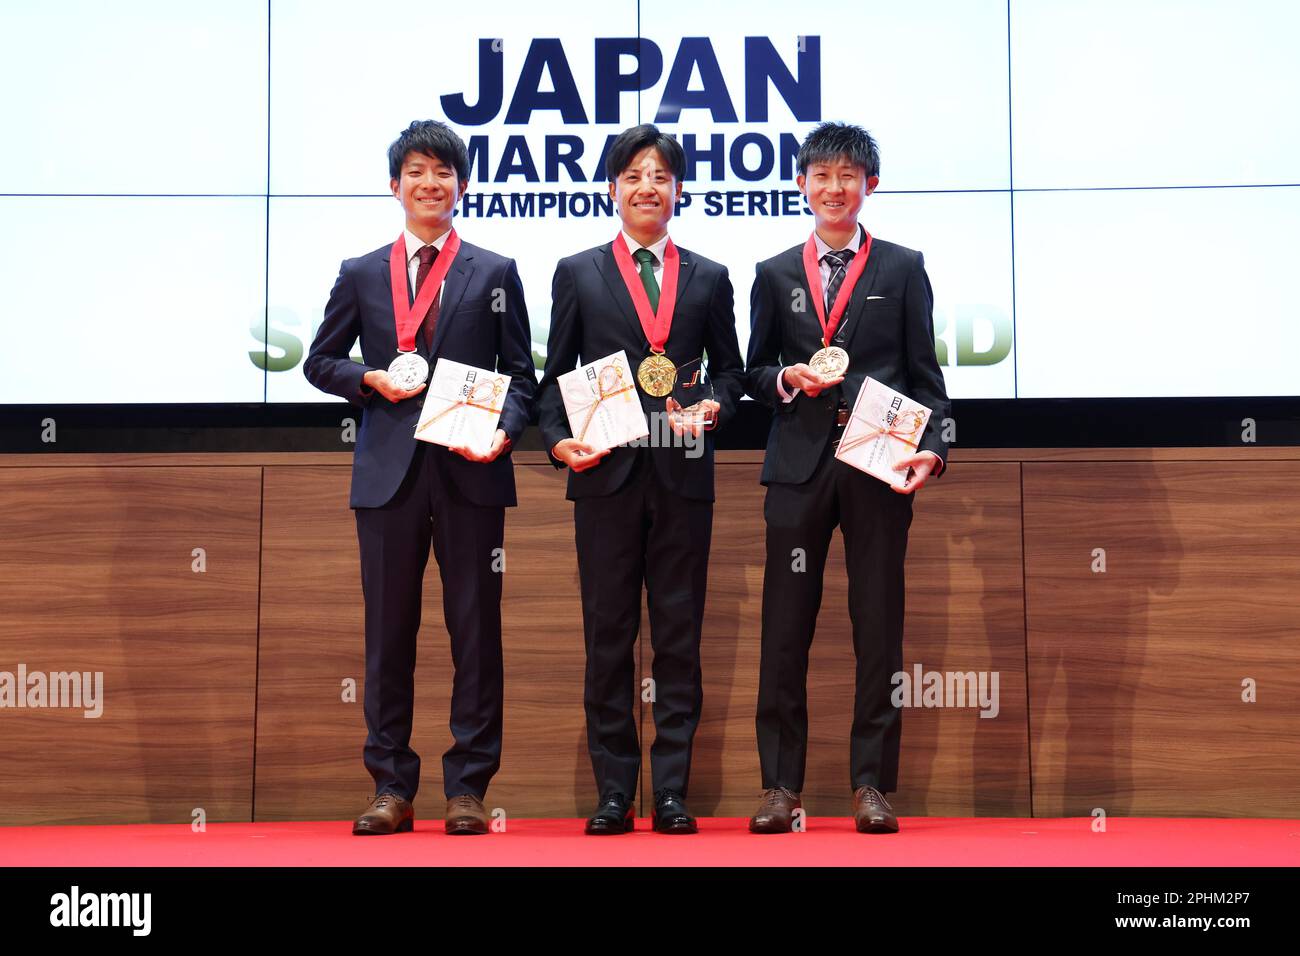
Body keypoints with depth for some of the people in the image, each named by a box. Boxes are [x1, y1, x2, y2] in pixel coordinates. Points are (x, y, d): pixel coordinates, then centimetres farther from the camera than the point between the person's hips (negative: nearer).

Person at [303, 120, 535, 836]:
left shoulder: (495, 273, 10)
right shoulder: (360, 275, 12)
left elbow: (520, 372, 7)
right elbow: (320, 362, 16)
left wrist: (504, 431, -12)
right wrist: (370, 381, -4)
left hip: (471, 471, -1)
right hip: (389, 473, 1)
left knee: (475, 629, 0)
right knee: (388, 630, 3)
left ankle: (467, 788, 7)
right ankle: (391, 788, 11)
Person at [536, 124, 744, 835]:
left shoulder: (709, 279, 13)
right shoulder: (577, 274, 9)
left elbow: (730, 369, 15)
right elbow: (555, 374, 8)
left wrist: (715, 406, -6)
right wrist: (558, 440, -7)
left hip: (683, 475, 1)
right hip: (606, 474, -1)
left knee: (678, 637, 3)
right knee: (608, 637, 2)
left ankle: (672, 792, 9)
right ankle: (613, 794, 9)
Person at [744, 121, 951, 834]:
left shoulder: (902, 269, 10)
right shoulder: (775, 275, 14)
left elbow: (924, 374, 6)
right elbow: (754, 371, 14)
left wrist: (931, 449, -8)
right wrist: (788, 379, -8)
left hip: (878, 466, -1)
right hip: (799, 463, 1)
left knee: (878, 626, 1)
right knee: (785, 628, 0)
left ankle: (872, 784, 9)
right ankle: (780, 785, 8)